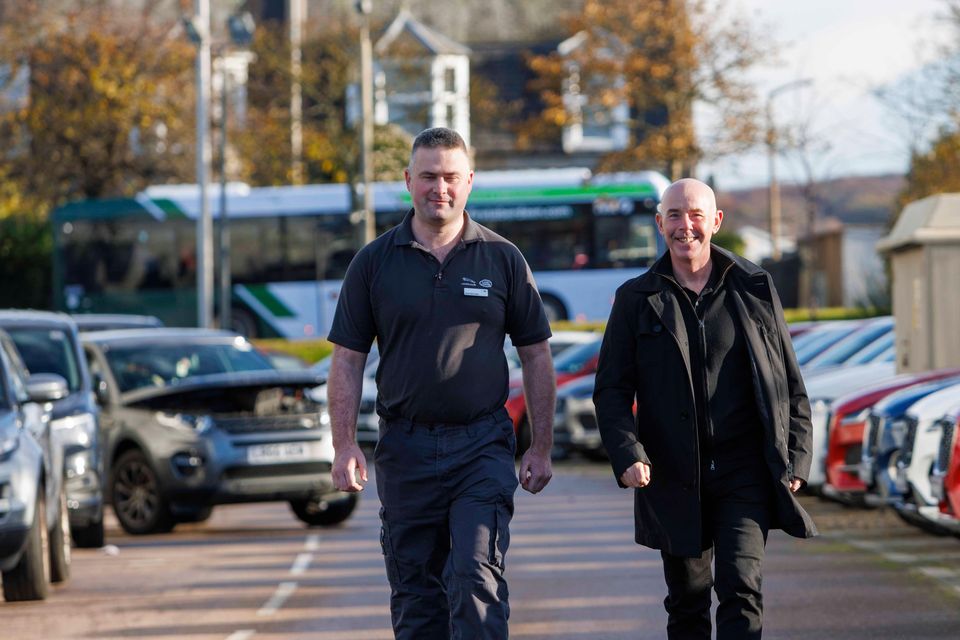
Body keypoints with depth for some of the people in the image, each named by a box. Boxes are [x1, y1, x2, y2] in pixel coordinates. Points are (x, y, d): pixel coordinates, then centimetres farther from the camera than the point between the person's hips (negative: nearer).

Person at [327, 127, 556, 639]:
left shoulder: (502, 260, 4)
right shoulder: (374, 262, 4)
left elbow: (535, 356, 7)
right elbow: (347, 360, 5)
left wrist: (541, 448, 3)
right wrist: (344, 446, -5)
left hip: (482, 446, -2)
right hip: (404, 448, 2)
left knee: (477, 576, -15)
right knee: (414, 595, 6)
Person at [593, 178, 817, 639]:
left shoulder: (755, 289, 5)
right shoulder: (637, 299, 5)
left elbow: (790, 383, 10)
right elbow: (611, 389, 2)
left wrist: (795, 459, 1)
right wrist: (626, 455, -14)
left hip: (744, 473, -1)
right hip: (674, 478, 1)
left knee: (741, 587, -15)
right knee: (686, 603, 9)